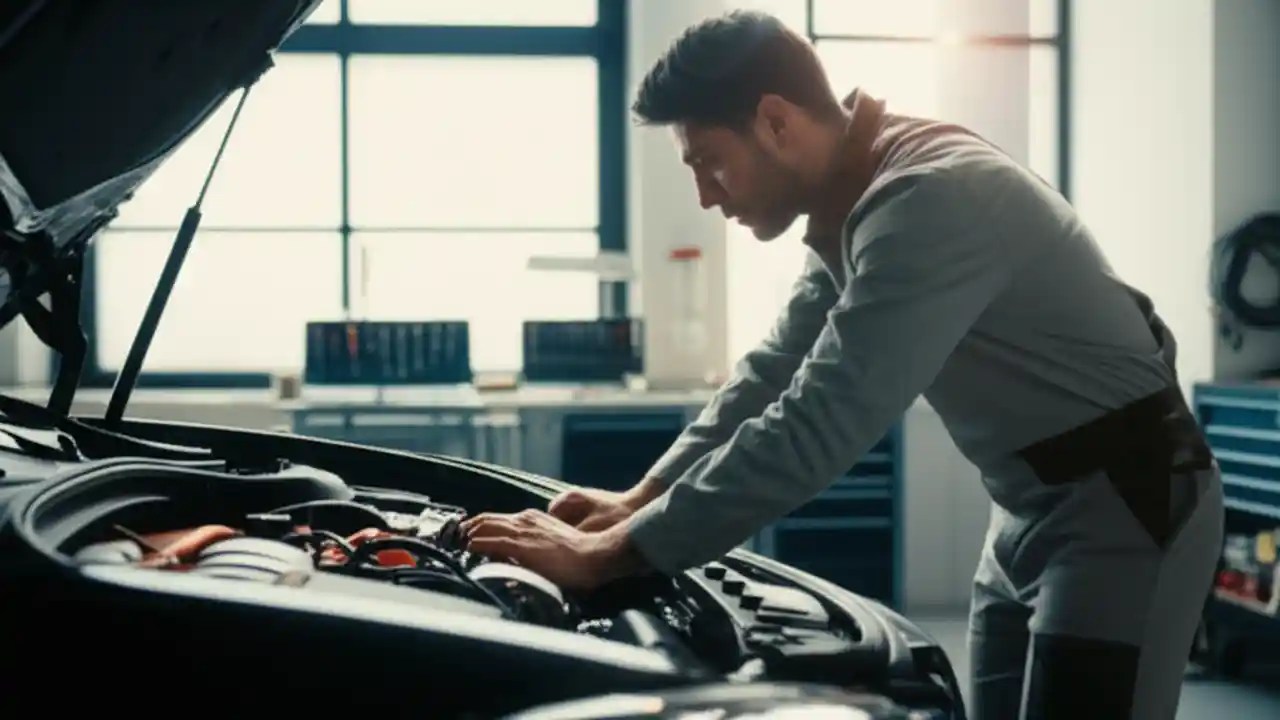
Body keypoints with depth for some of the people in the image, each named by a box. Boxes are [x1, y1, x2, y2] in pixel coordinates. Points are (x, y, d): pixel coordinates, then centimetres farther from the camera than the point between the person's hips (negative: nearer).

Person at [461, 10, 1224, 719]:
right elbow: (772, 374, 14)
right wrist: (638, 502, 7)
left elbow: (814, 428, -32)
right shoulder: (852, 209, 4)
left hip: (1125, 504, -9)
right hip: (1034, 505, 9)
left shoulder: (927, 201, -28)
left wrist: (606, 555, -27)